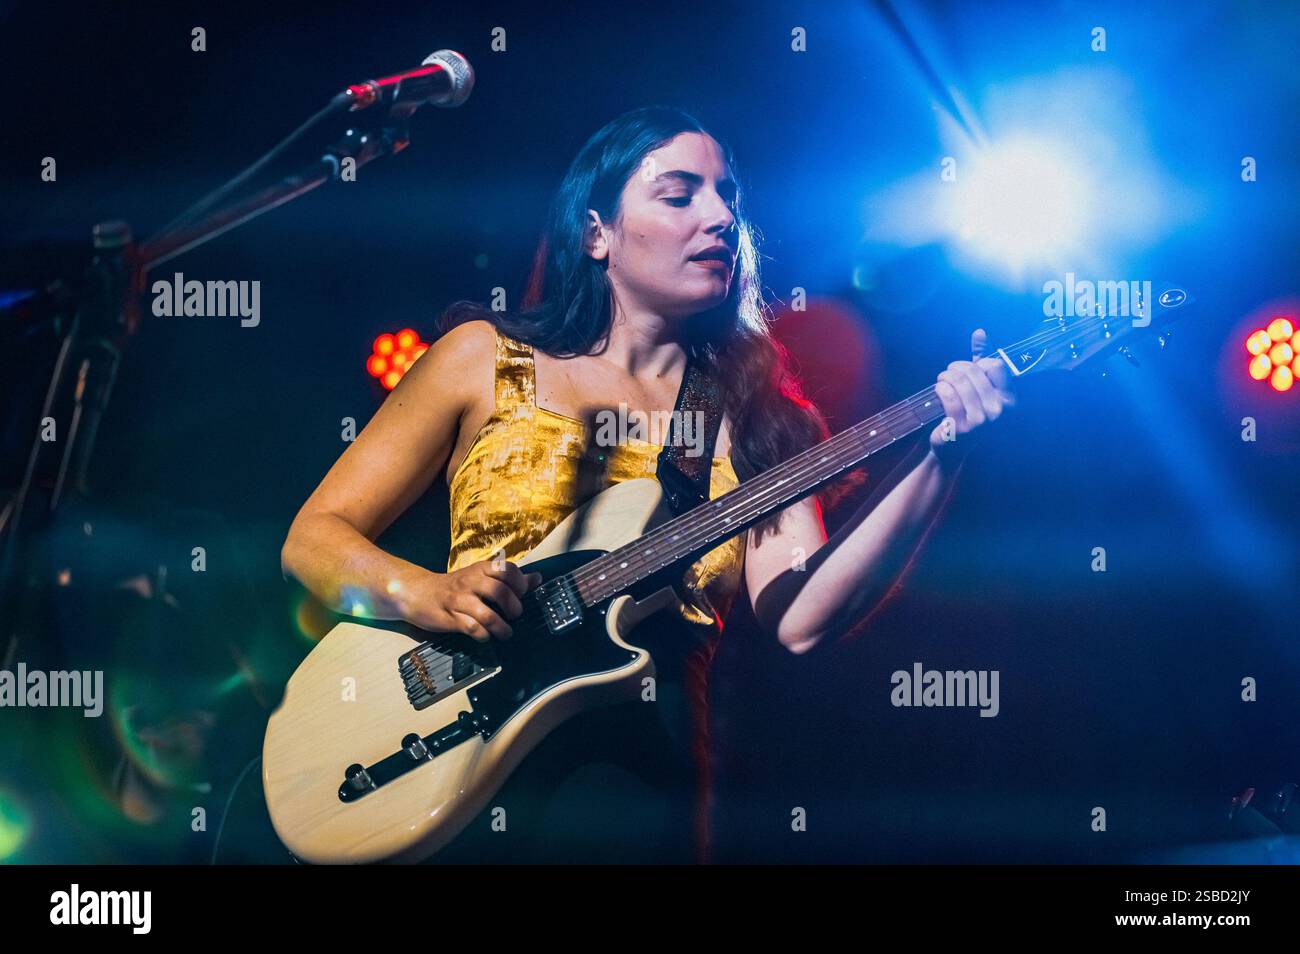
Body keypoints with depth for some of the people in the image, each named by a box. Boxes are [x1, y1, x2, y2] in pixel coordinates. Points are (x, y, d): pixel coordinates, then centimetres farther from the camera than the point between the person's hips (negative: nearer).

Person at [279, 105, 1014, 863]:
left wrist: (941, 459, -16)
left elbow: (798, 617, -6)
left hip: (648, 798, 2)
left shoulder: (749, 409, 8)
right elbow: (314, 537, 5)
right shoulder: (486, 357, 6)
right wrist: (427, 594, -14)